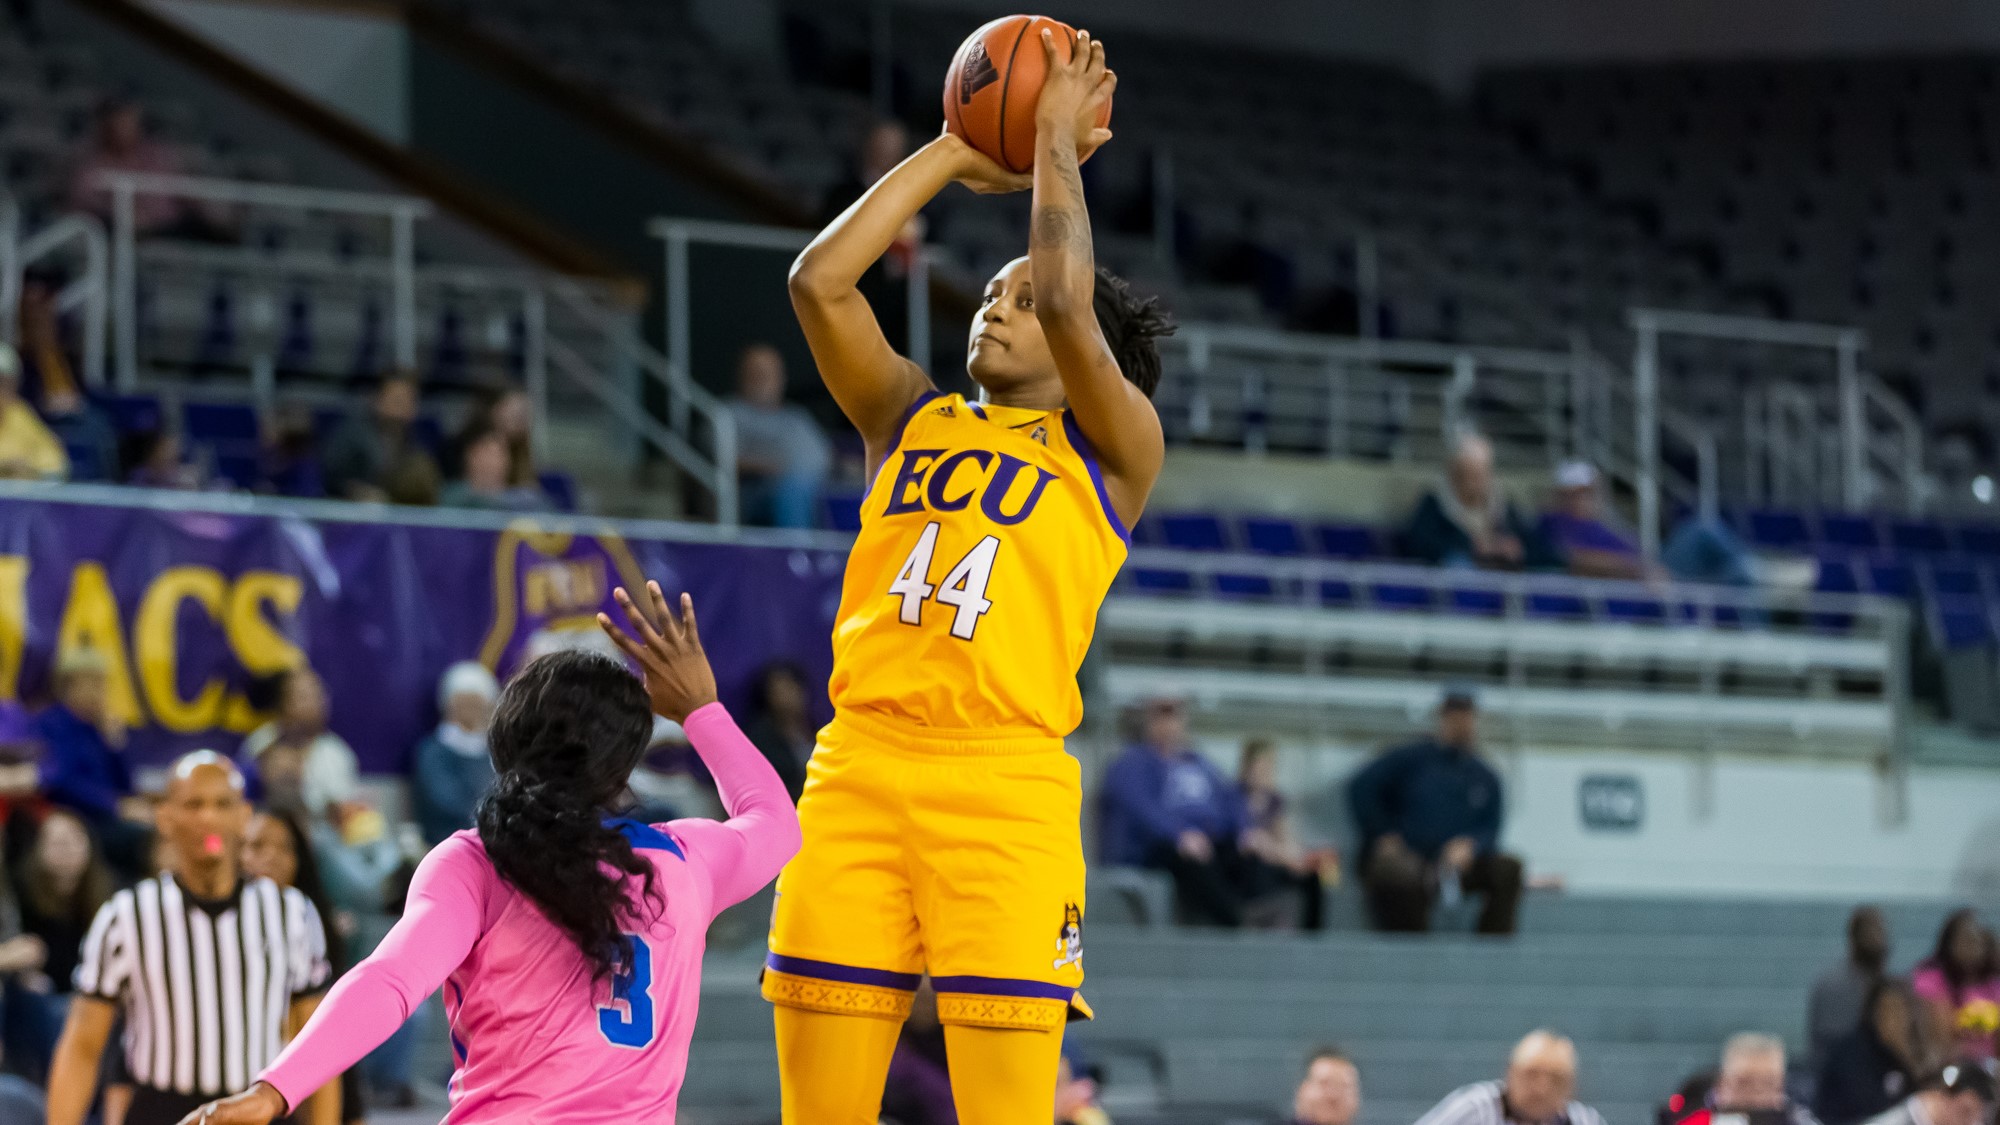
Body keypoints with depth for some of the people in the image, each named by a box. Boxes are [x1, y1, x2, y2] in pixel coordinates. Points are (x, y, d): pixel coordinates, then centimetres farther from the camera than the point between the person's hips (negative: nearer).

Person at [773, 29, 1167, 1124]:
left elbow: (1068, 301, -8)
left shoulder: (1113, 451, 9)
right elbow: (820, 281, 10)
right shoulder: (914, 419, 21)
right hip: (858, 768, 4)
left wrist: (1056, 142, 6)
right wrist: (957, 155, 16)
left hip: (1004, 781, -4)